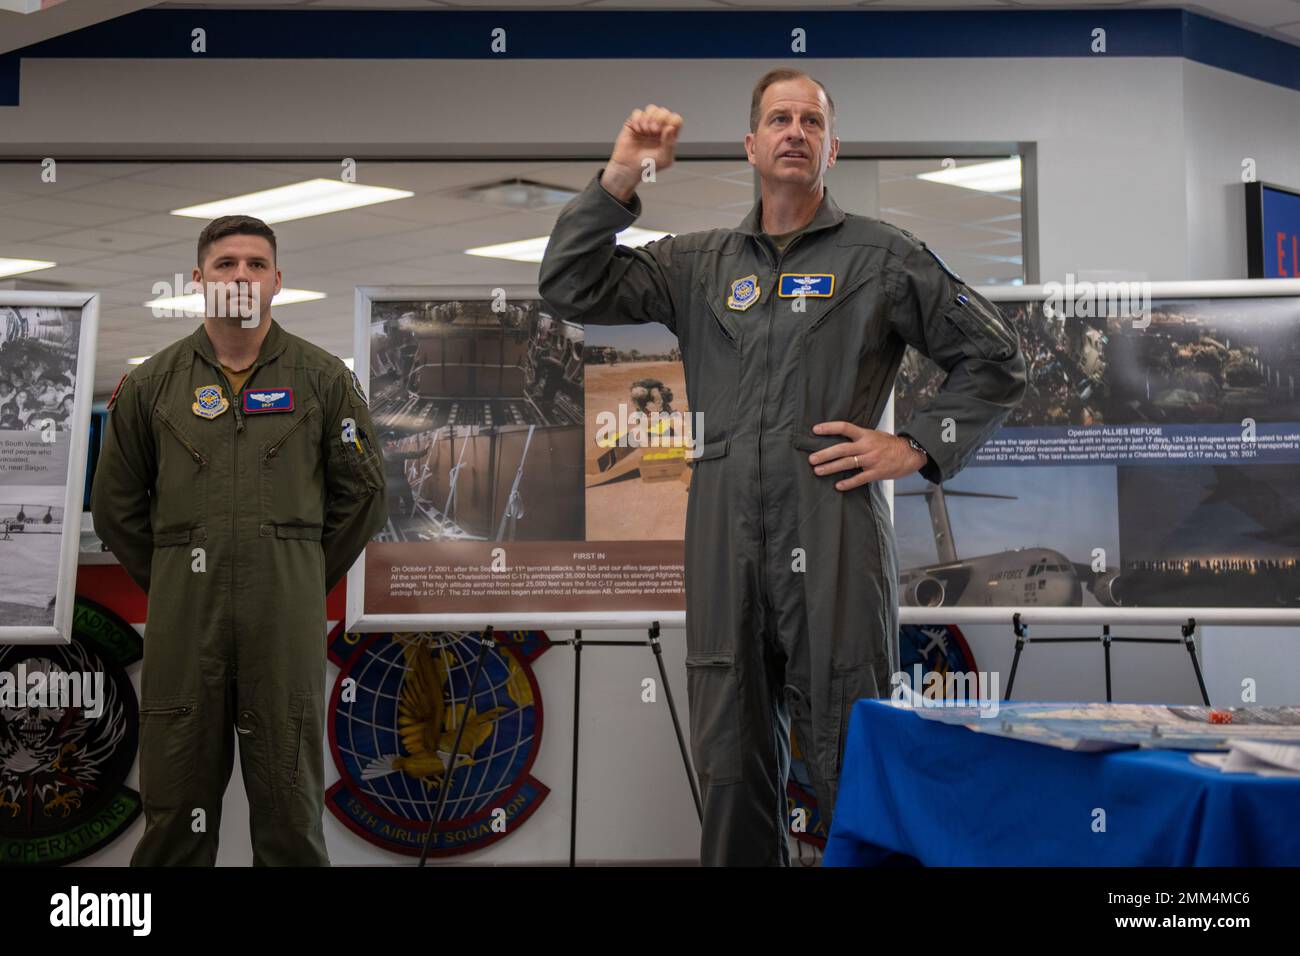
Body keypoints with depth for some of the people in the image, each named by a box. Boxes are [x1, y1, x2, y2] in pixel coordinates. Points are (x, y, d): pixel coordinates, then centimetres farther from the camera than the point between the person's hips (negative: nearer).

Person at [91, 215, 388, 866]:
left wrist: (307, 579, 8)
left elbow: (362, 493, 10)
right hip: (182, 618, 1)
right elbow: (115, 503, 15)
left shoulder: (324, 379, 7)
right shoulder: (152, 384, 9)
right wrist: (169, 580, 11)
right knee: (176, 807, 5)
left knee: (290, 811, 3)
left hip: (286, 620, -1)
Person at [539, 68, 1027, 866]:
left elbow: (996, 359, 9)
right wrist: (621, 179, 1)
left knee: (855, 771, -2)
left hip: (834, 545, -3)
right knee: (732, 769, 9)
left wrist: (916, 448, -1)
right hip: (726, 551, 3)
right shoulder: (700, 264, 15)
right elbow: (571, 289, 9)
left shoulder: (882, 256, 7)